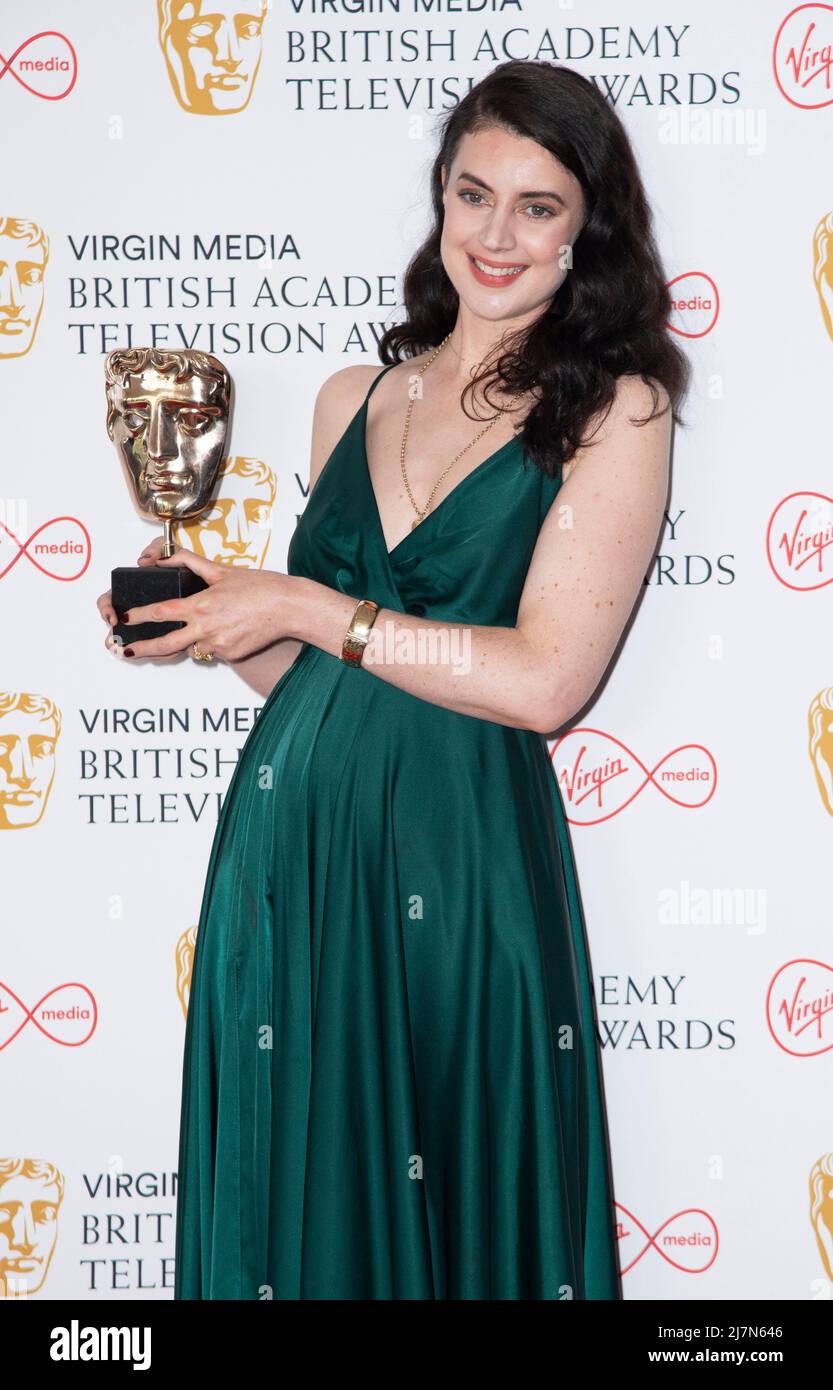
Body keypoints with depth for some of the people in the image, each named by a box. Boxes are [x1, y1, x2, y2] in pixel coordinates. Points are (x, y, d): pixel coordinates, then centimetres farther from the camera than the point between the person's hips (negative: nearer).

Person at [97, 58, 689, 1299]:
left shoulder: (614, 406, -4)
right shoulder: (354, 397, 11)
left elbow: (544, 680, -14)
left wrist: (302, 606, -11)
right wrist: (204, 616, -2)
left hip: (458, 862, -4)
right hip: (288, 837, 5)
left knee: (455, 1213, 9)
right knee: (285, 1198, 14)